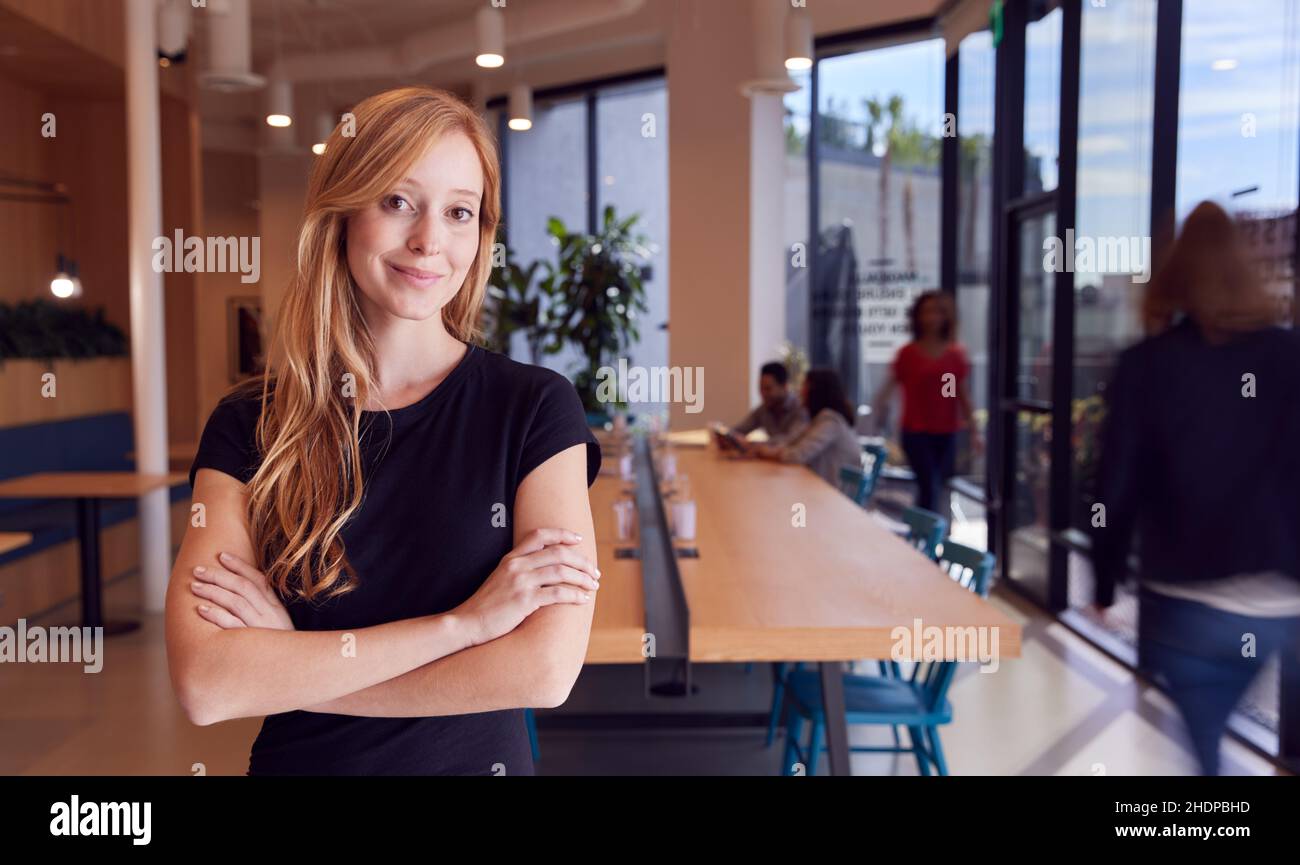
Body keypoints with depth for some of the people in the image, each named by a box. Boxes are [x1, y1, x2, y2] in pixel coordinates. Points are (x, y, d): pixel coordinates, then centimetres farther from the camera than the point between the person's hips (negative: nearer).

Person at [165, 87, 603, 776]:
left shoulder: (536, 407, -12)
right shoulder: (246, 424, -8)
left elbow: (546, 670, -21)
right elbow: (202, 684, -20)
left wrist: (283, 665, -17)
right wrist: (460, 622, -24)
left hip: (476, 758, 0)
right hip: (293, 759, 1)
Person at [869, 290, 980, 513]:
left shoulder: (956, 354, 6)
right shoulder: (908, 353, 0)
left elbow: (963, 396, 8)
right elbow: (887, 390, 1)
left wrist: (974, 432, 5)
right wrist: (872, 420, -5)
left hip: (946, 435, 3)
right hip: (917, 433, -3)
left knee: (938, 490, 8)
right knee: (930, 489, -12)